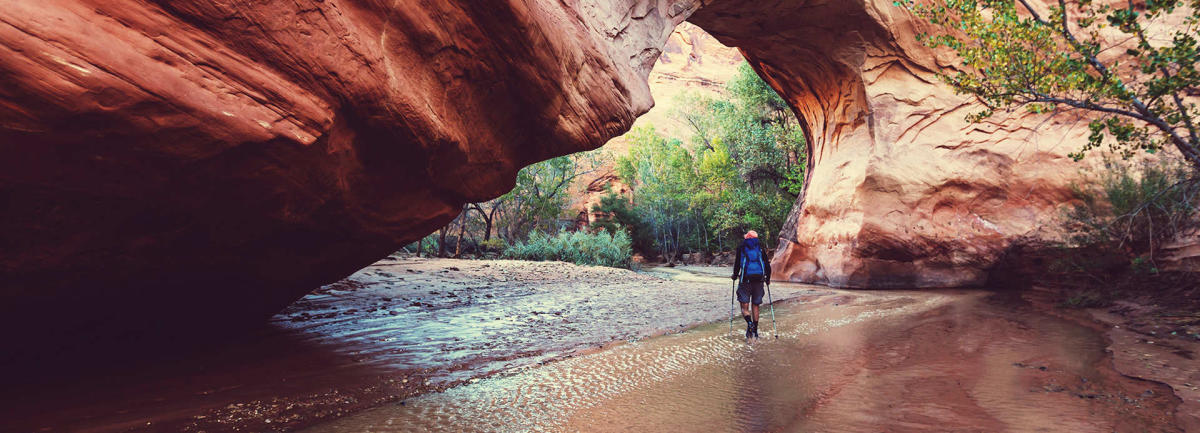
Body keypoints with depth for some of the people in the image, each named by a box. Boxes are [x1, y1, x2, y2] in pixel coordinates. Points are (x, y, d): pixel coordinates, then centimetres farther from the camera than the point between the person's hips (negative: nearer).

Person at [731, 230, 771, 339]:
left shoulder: (741, 247, 6)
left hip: (746, 279, -3)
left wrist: (735, 275, 17)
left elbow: (737, 263, 1)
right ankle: (755, 330, 14)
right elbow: (767, 264, 8)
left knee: (744, 306, 0)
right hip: (759, 279, 3)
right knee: (755, 305, 13)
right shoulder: (760, 248, 11)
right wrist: (768, 279, 20)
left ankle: (749, 323, -26)